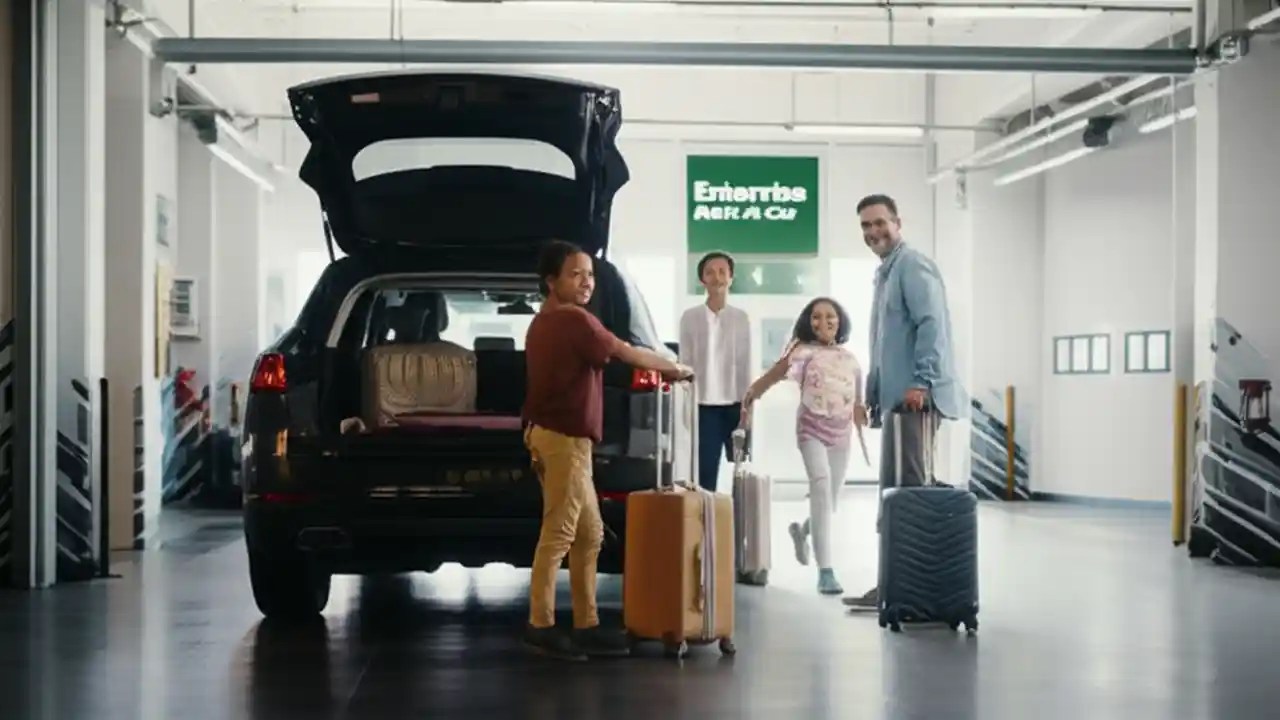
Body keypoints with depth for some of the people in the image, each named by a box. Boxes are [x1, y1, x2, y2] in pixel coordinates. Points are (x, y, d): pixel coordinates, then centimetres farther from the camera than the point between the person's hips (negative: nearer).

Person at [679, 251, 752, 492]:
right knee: (705, 472, -4)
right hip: (705, 405, -1)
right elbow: (685, 363, 4)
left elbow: (746, 364, 5)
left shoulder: (741, 318, 6)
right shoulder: (690, 317, 4)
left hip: (735, 404, 1)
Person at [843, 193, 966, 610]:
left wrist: (923, 382, -27)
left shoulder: (912, 266, -7)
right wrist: (875, 394, 24)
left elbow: (931, 324, -20)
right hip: (897, 398, 11)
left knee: (909, 491, -12)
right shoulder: (886, 273, 24)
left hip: (915, 398, -11)